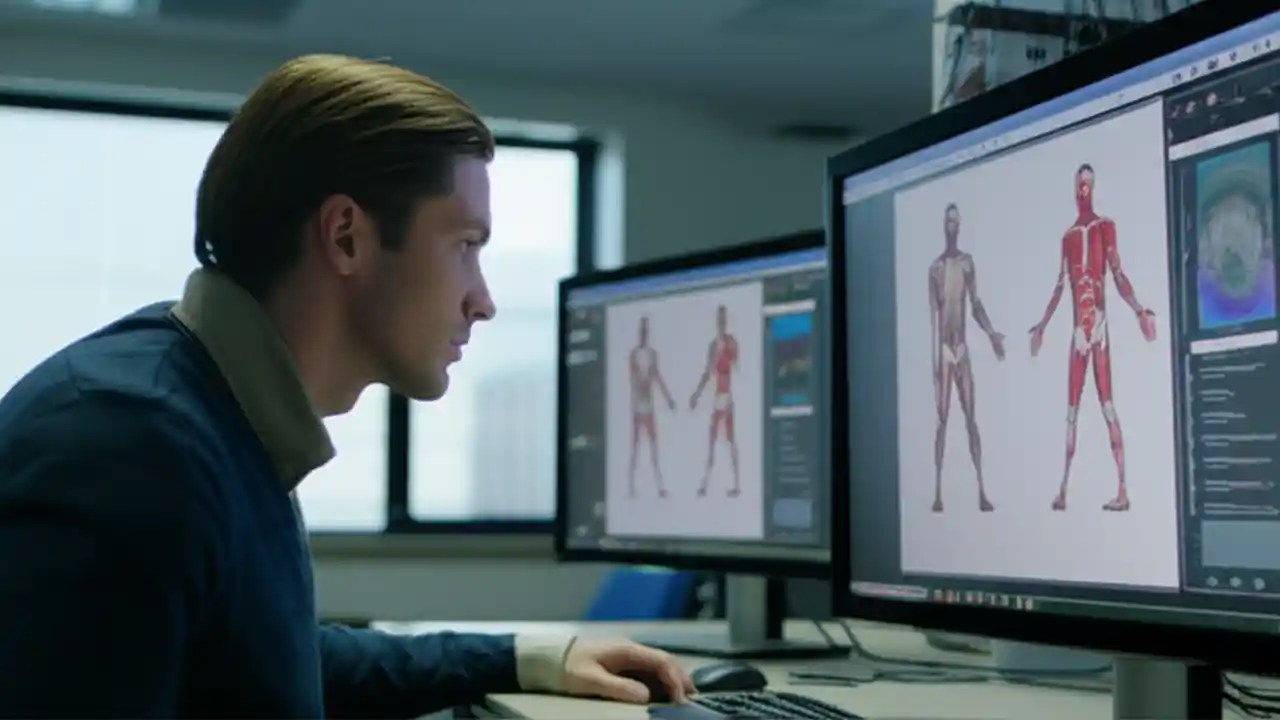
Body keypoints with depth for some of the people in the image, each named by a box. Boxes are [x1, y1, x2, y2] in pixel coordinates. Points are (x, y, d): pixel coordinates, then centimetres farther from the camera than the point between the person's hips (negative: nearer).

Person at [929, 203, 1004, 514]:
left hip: (962, 347, 2)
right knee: (941, 418, -4)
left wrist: (991, 334, -6)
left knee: (971, 417, -1)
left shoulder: (968, 262, 9)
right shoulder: (935, 267, 2)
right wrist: (936, 353, -13)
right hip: (943, 348, -2)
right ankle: (938, 491, -1)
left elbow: (976, 305, 10)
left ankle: (981, 490, -4)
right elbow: (933, 312, -4)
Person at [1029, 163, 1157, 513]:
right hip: (1077, 327, 6)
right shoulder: (1068, 236, 16)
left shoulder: (1105, 227, 0)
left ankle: (1122, 489, -14)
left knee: (1107, 403, -12)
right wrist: (1042, 325, 24)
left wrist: (1140, 311, -21)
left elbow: (1119, 275, -7)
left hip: (1100, 324, -6)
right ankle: (1063, 490, 11)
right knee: (1071, 408, 7)